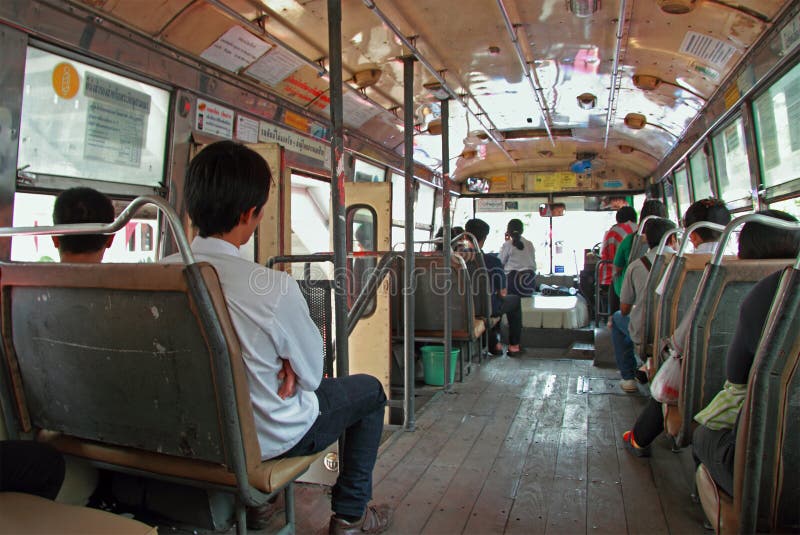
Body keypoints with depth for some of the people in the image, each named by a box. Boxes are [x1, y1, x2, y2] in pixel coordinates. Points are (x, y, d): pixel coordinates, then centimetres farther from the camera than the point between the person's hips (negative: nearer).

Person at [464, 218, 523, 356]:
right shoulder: (493, 261, -21)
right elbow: (503, 293, -11)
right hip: (488, 309, -4)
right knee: (515, 300, 26)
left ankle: (494, 344, 39)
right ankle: (514, 345, 31)